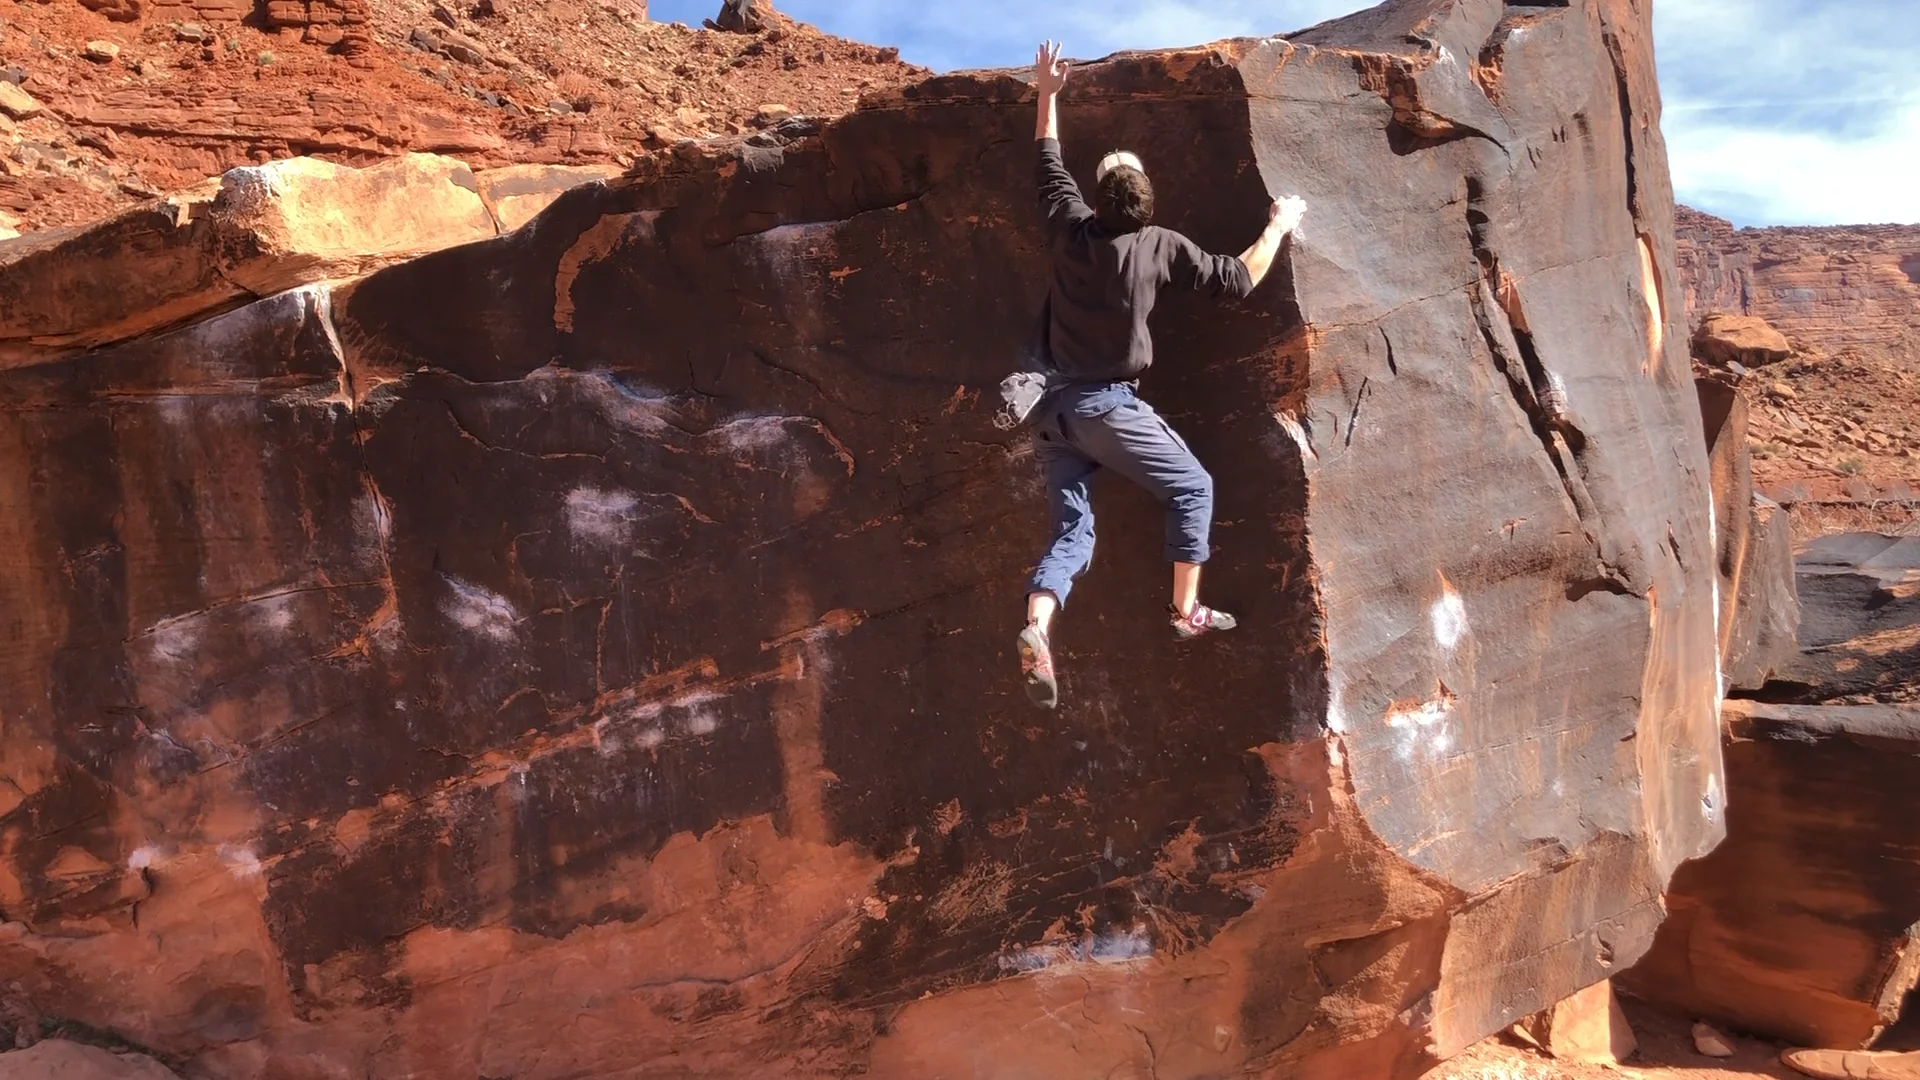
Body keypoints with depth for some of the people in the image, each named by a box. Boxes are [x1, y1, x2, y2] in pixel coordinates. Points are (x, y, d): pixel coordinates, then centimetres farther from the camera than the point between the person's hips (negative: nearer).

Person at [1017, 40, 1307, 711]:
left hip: (1056, 407, 5)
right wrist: (1278, 228, 15)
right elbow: (1236, 281, 2)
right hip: (1110, 405, -4)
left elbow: (1050, 165, 22)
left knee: (1071, 528, 4)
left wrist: (1047, 95, 32)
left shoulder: (1070, 227, 4)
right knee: (1192, 489, 13)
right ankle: (1186, 612, 8)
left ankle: (1035, 631, -19)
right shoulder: (1160, 246, -5)